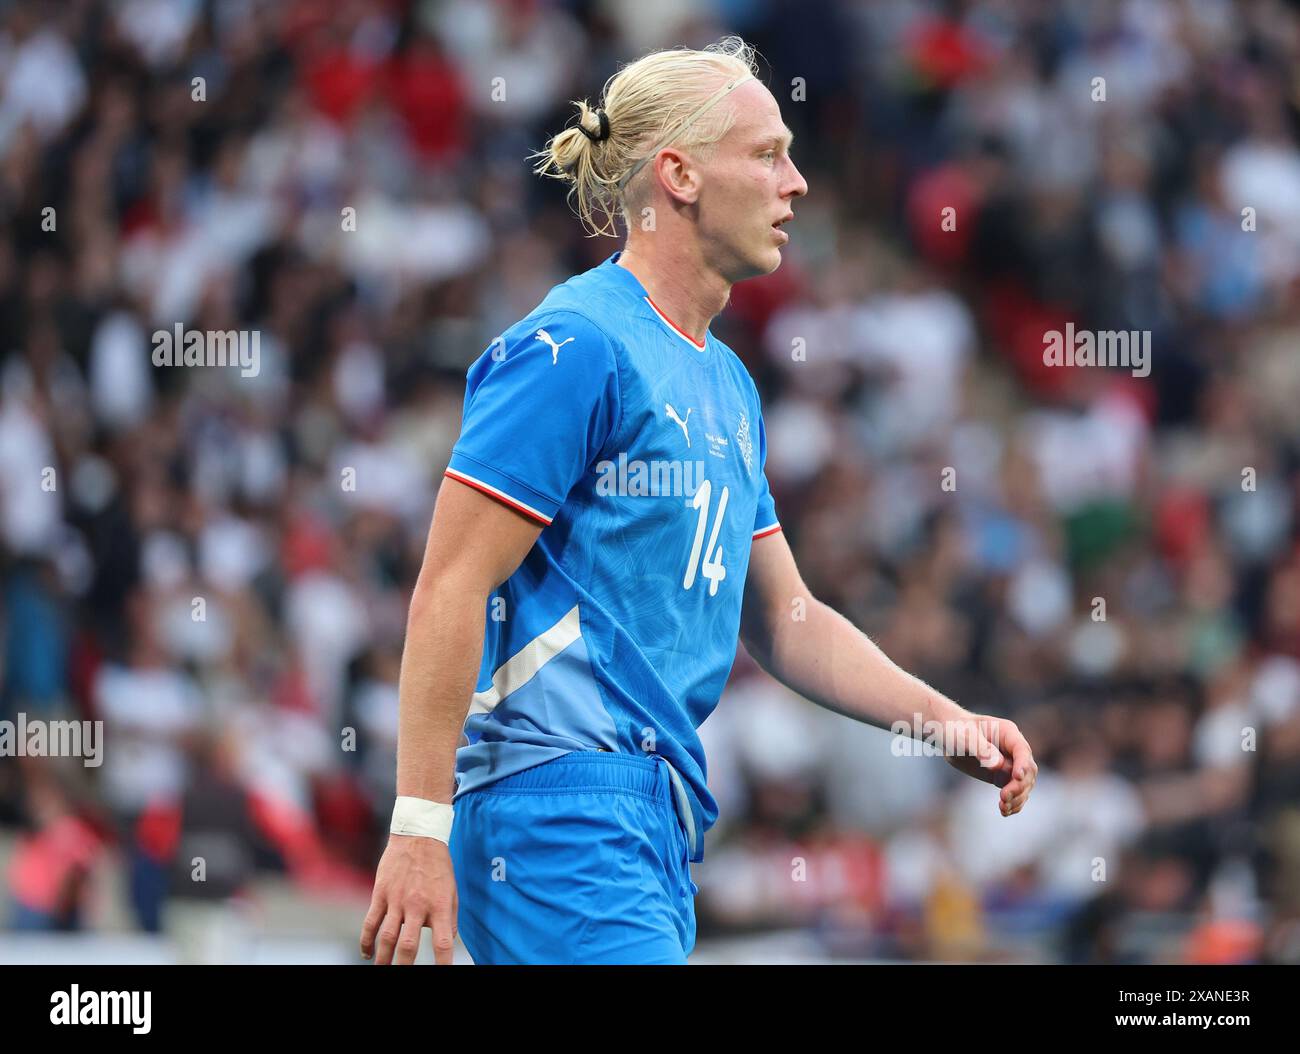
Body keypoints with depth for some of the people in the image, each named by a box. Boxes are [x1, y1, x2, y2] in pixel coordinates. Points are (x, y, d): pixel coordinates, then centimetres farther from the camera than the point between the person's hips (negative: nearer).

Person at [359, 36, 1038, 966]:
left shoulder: (727, 383, 19)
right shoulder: (575, 347, -10)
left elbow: (782, 618, 26)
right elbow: (449, 591, -15)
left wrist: (944, 722, 12)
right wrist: (420, 826, -20)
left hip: (659, 820, 9)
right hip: (559, 807, -9)